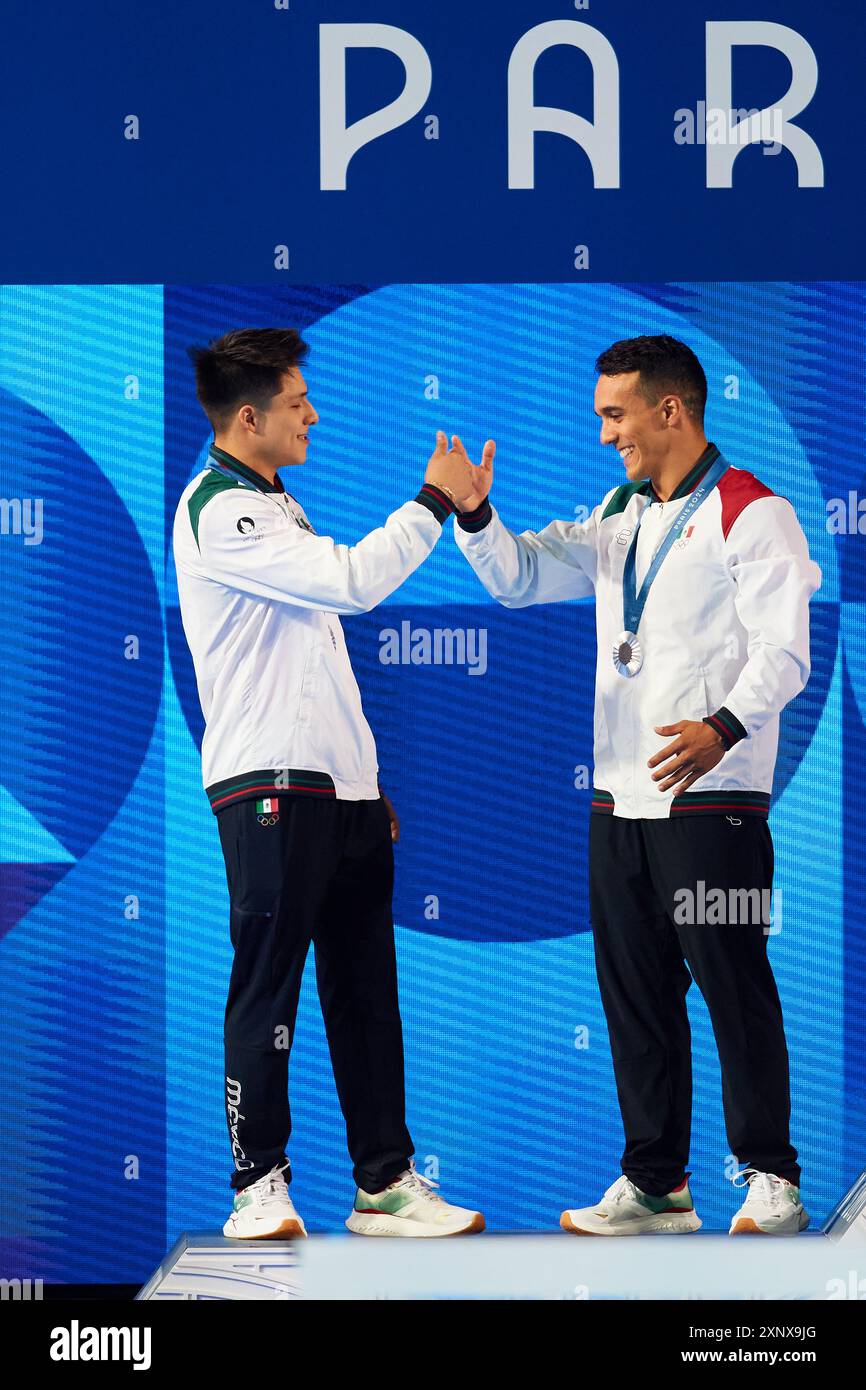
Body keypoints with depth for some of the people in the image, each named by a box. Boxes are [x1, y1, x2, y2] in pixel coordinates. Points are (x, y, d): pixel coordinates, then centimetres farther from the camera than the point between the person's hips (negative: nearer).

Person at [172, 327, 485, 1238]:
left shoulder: (275, 506, 21)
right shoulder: (218, 511, -10)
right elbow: (351, 581, -21)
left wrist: (368, 780, 21)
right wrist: (434, 501, -10)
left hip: (339, 786, 9)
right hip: (269, 784, -9)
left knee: (365, 987, 8)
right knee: (267, 984, -5)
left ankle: (385, 1182, 11)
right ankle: (259, 1185, 2)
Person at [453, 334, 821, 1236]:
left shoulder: (750, 513, -6)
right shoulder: (621, 517, 19)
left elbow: (783, 652, -14)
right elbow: (520, 578, 20)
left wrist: (725, 727, -30)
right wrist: (472, 514, 1)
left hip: (710, 797, -8)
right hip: (620, 796, 8)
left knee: (733, 987, -5)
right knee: (633, 992, 10)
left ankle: (770, 1181, 1)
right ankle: (655, 1185, 17)